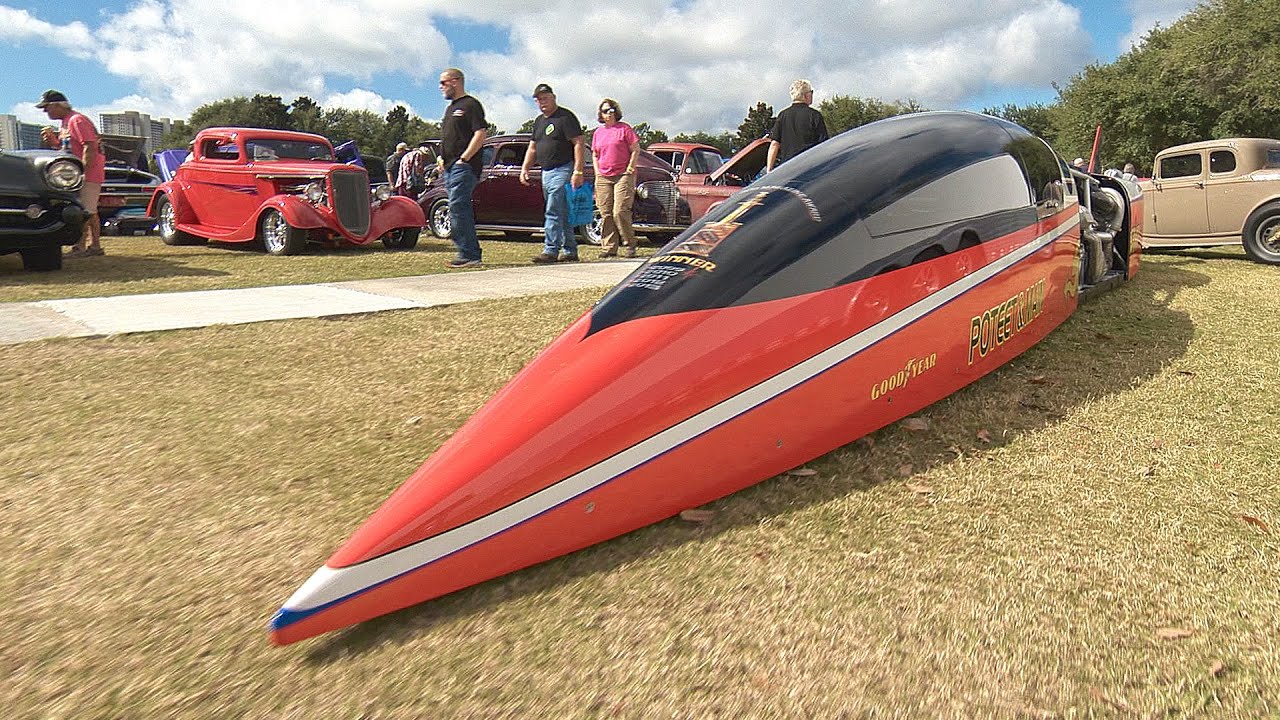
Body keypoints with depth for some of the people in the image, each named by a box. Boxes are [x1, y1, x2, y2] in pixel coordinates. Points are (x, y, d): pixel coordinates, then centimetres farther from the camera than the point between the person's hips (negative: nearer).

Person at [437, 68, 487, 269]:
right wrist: (441, 157, 13)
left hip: (464, 167, -10)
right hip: (449, 168, 10)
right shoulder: (451, 108, 24)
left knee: (458, 207, -16)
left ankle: (467, 254, -15)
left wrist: (464, 158, -18)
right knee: (460, 209, 8)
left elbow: (481, 133, -16)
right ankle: (471, 254, 12)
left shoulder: (471, 104, -4)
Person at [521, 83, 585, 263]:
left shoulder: (565, 117, -6)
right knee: (562, 214, 10)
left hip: (562, 170, -8)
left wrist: (578, 172, -22)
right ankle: (570, 251, 15)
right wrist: (524, 168, 10)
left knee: (554, 212, -15)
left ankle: (550, 251, -15)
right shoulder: (539, 121, 19)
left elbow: (578, 144, -13)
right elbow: (532, 148, 24)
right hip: (546, 172, 8)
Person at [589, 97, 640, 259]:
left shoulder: (624, 128, 1)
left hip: (623, 176, -5)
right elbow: (594, 155, 23)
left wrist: (629, 169, -7)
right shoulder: (598, 132, 16)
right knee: (606, 214, 1)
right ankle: (608, 248, 7)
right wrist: (597, 173, 10)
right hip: (603, 178, 5)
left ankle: (630, 245, 2)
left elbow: (636, 150, -1)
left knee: (620, 212, -14)